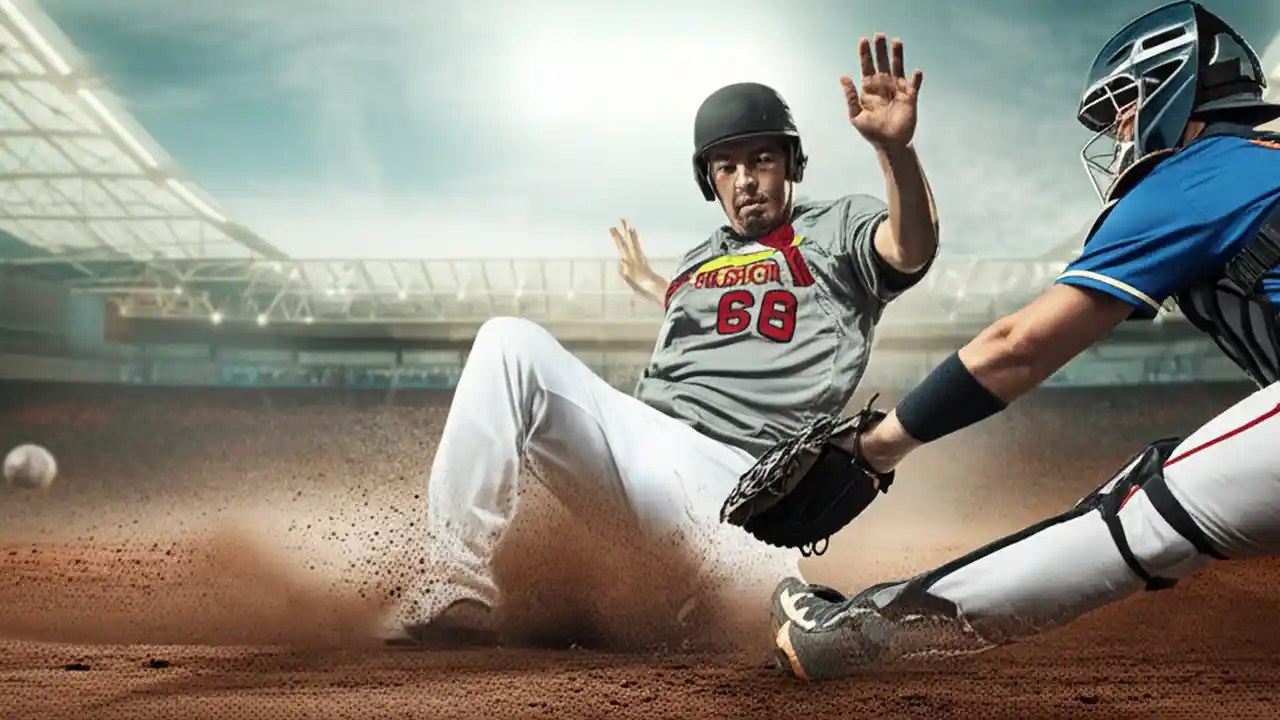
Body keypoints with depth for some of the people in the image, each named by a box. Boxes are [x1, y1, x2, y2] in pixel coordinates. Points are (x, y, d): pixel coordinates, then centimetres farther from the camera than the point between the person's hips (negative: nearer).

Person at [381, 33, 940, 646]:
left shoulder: (838, 228, 11)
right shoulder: (695, 263, 29)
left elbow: (912, 250, -13)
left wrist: (895, 148, -30)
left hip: (734, 480, -5)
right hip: (634, 434, 5)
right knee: (512, 341, -19)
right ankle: (459, 586, -22)